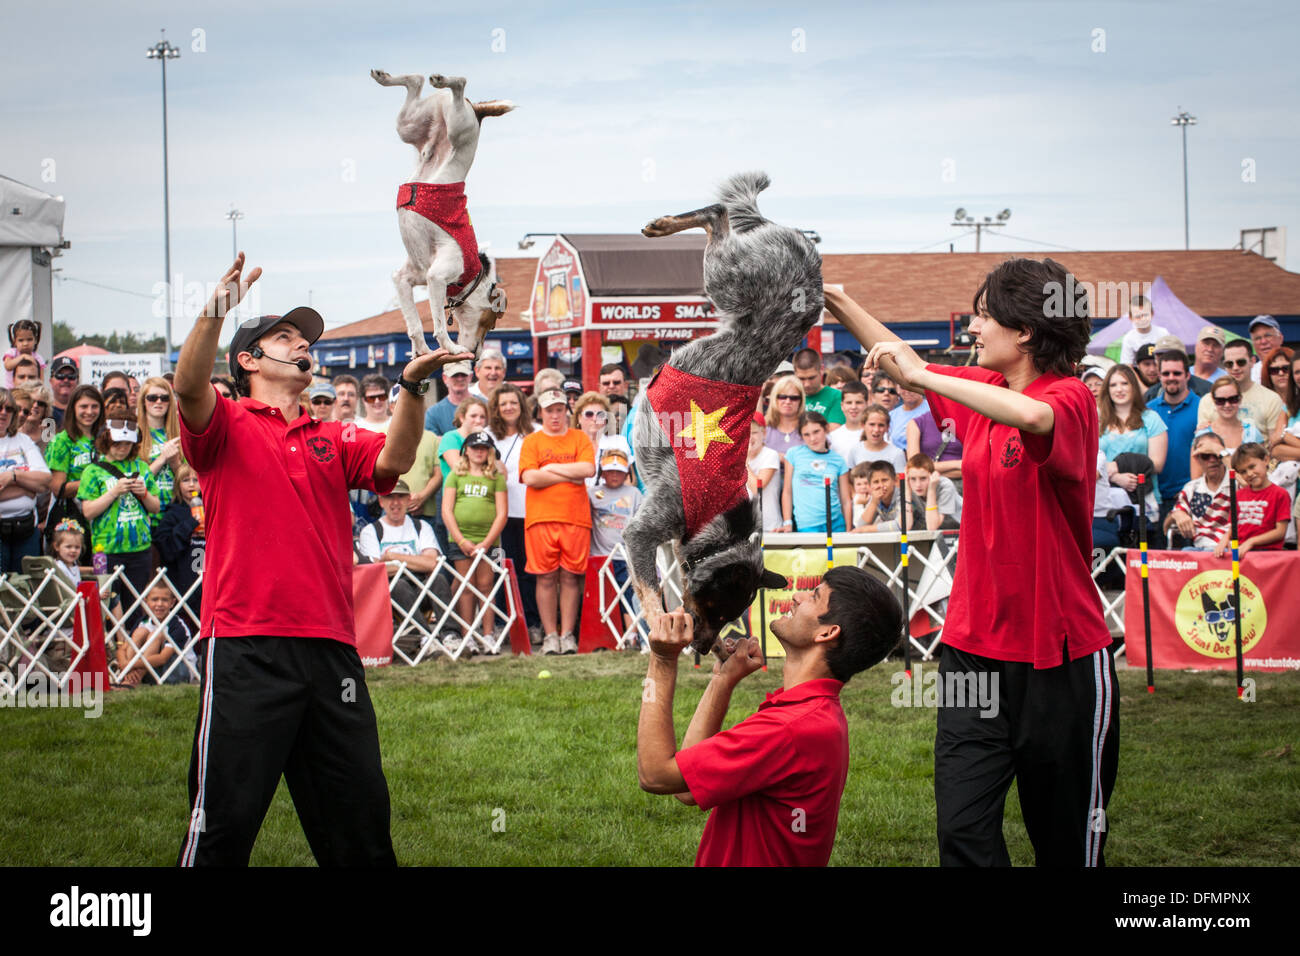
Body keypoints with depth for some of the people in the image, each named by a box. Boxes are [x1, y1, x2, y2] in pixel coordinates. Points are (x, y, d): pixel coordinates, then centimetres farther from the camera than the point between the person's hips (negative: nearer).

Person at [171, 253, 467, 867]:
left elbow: (392, 461, 2)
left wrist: (411, 386, -13)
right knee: (225, 816, -7)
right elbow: (189, 386, -13)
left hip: (331, 648, 5)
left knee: (360, 812, 7)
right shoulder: (227, 428, 8)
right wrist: (216, 310, -27)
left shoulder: (332, 441, 20)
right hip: (246, 648, -5)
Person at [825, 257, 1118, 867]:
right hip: (975, 647, 6)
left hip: (1058, 656, -6)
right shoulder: (985, 390, 9)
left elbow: (1032, 416, -37)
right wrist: (834, 301, 21)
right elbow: (903, 362, 26)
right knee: (963, 829, -5)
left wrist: (921, 375, -31)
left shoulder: (1070, 398, -13)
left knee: (1068, 837, 6)